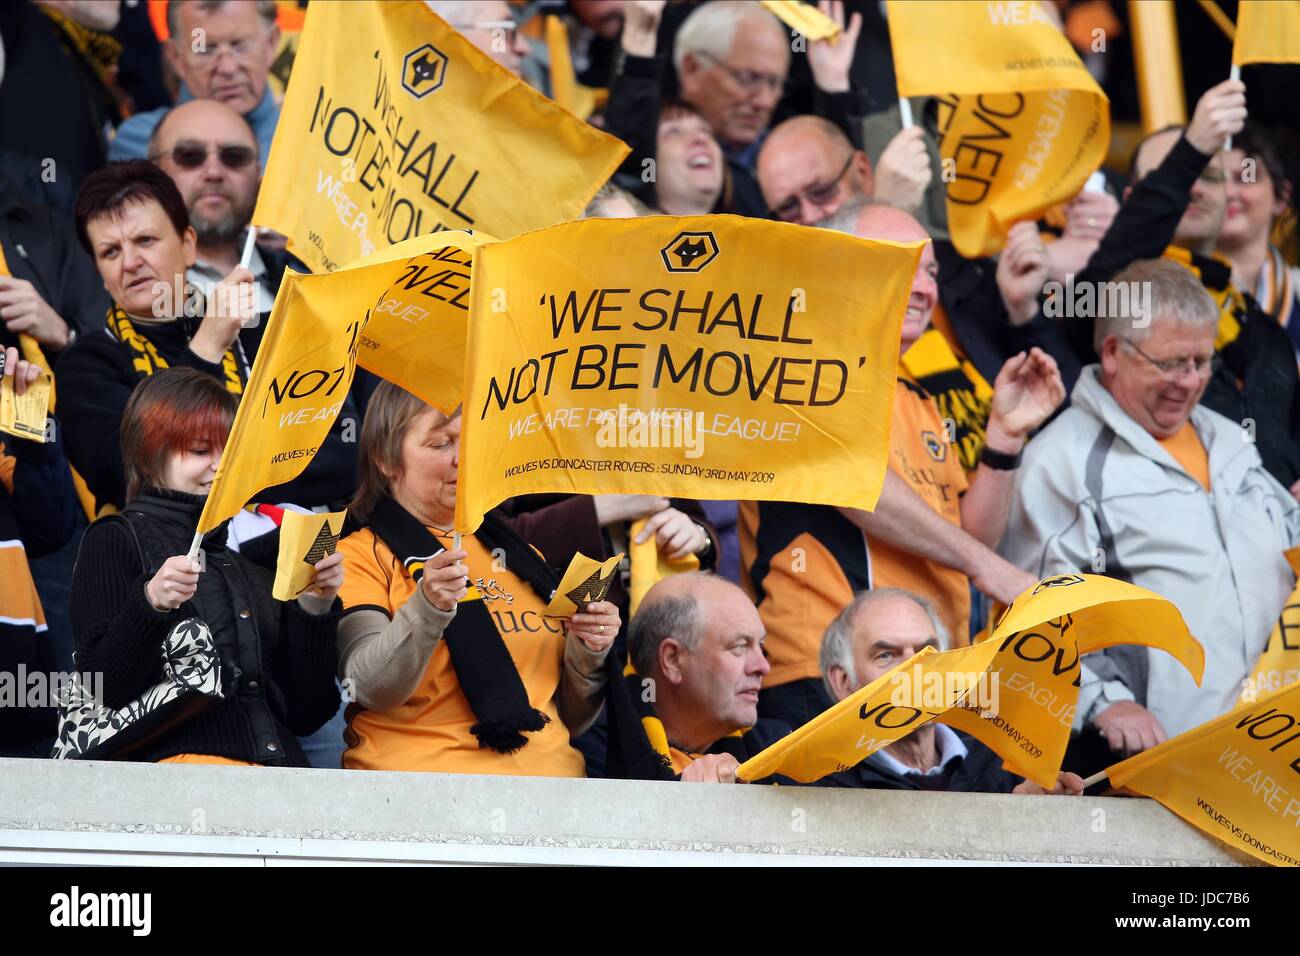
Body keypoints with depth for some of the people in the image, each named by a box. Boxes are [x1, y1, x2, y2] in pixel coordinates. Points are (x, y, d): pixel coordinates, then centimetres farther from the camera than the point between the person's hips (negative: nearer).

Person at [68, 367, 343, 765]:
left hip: (278, 771, 6)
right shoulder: (114, 541, 11)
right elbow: (98, 695, -2)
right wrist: (149, 606, -15)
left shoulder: (251, 565, 26)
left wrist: (315, 609, 7)